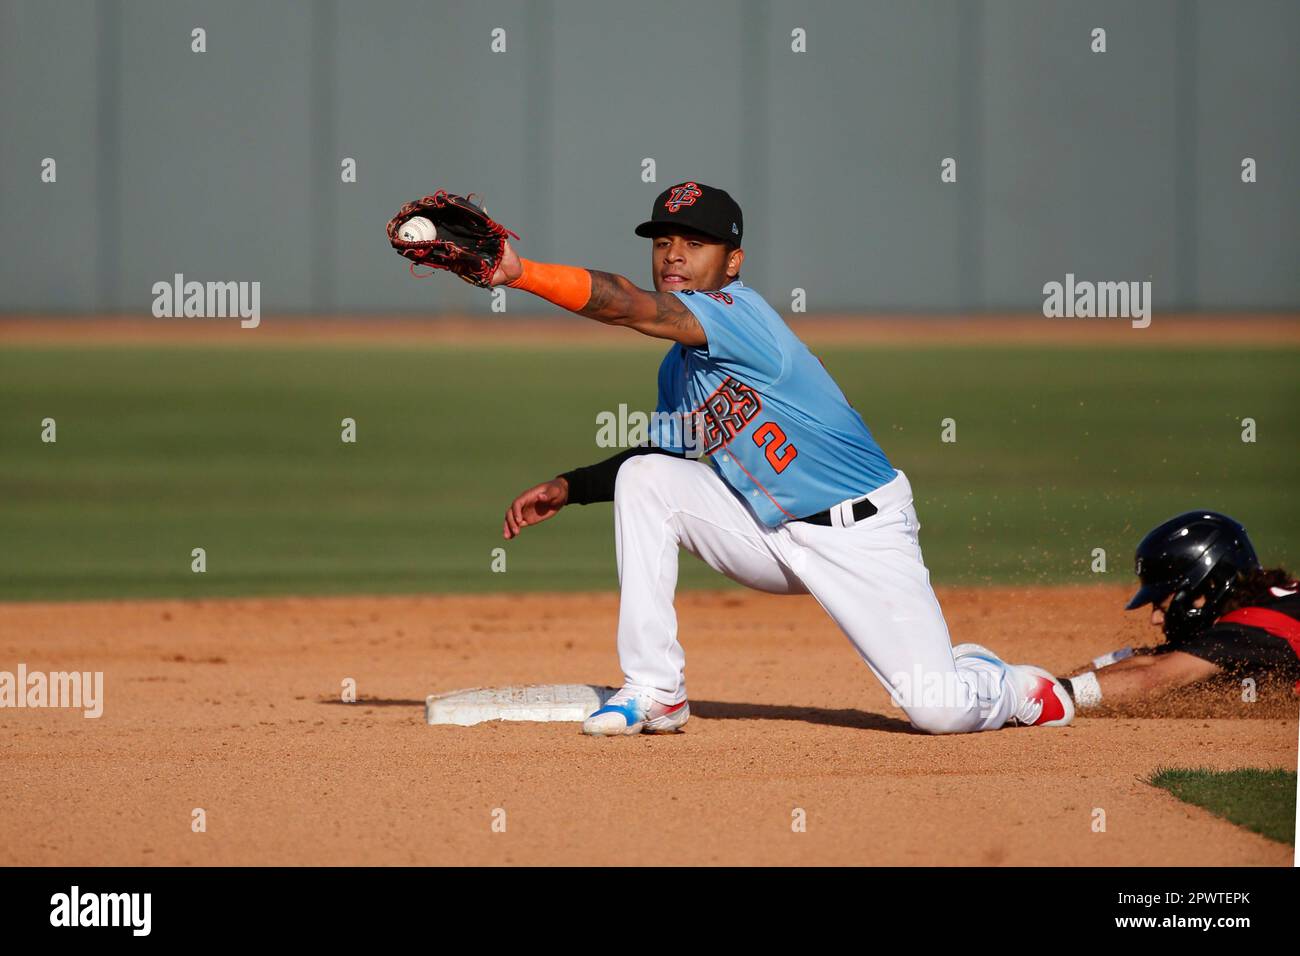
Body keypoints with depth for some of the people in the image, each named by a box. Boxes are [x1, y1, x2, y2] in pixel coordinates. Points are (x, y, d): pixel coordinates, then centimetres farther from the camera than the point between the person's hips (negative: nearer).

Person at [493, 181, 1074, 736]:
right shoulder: (678, 368, 7)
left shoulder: (738, 311, -20)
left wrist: (521, 272, -43)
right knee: (641, 478, -10)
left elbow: (627, 306, -33)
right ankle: (654, 694, -6)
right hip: (771, 536, 8)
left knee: (937, 710, -19)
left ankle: (1017, 687, 19)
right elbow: (662, 455, 20)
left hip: (863, 535, -8)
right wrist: (570, 488, 5)